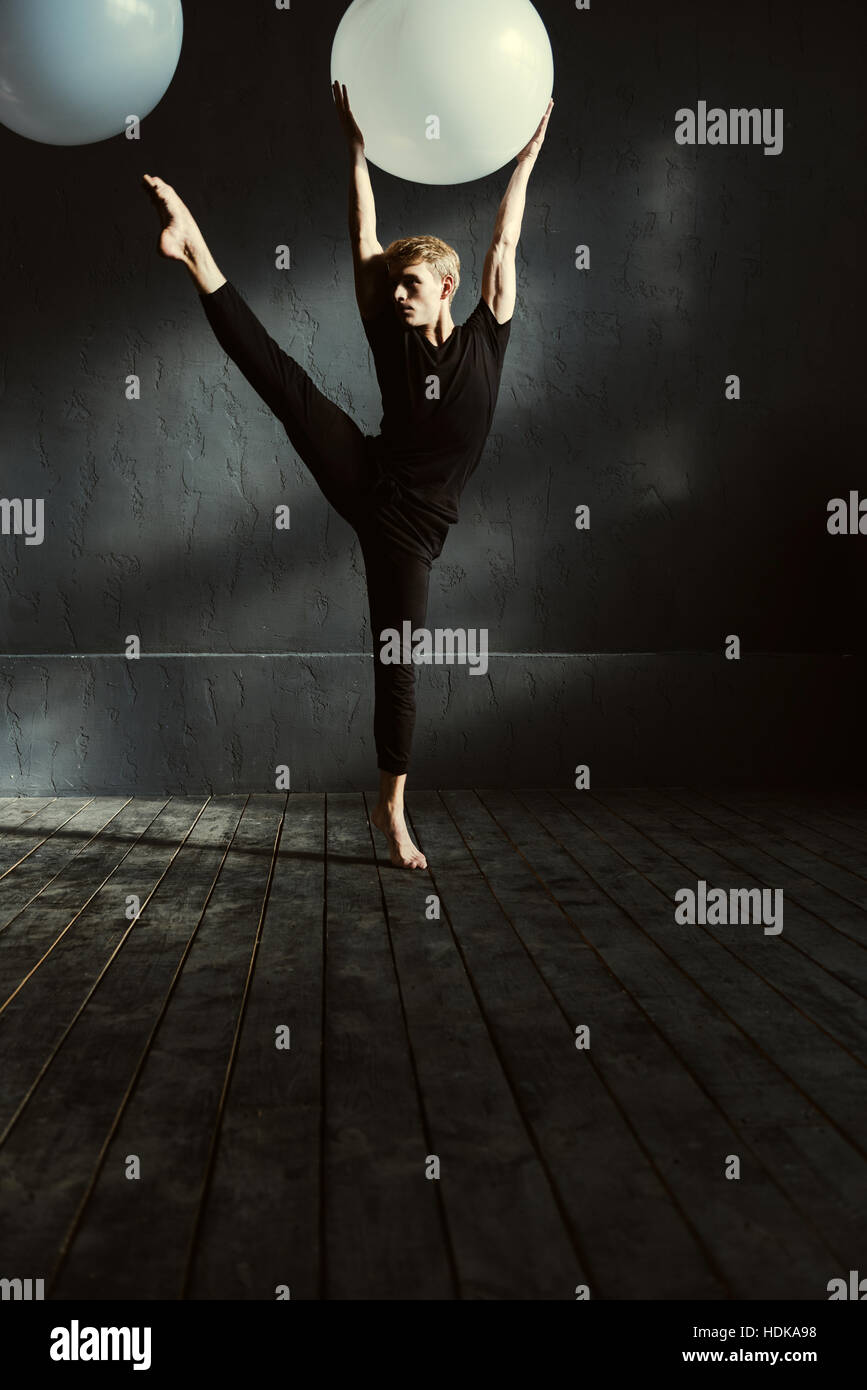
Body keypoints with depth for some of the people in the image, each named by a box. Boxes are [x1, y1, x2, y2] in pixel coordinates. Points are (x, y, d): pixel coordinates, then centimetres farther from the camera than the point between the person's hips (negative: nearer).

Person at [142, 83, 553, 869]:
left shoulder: (485, 340, 4)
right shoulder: (394, 341, 6)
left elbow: (504, 249, 6)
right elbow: (364, 247, 7)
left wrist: (525, 159, 10)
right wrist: (358, 152, 8)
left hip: (412, 524, -1)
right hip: (364, 480, 2)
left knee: (398, 662, -1)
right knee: (283, 378, -19)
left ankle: (392, 808, 11)